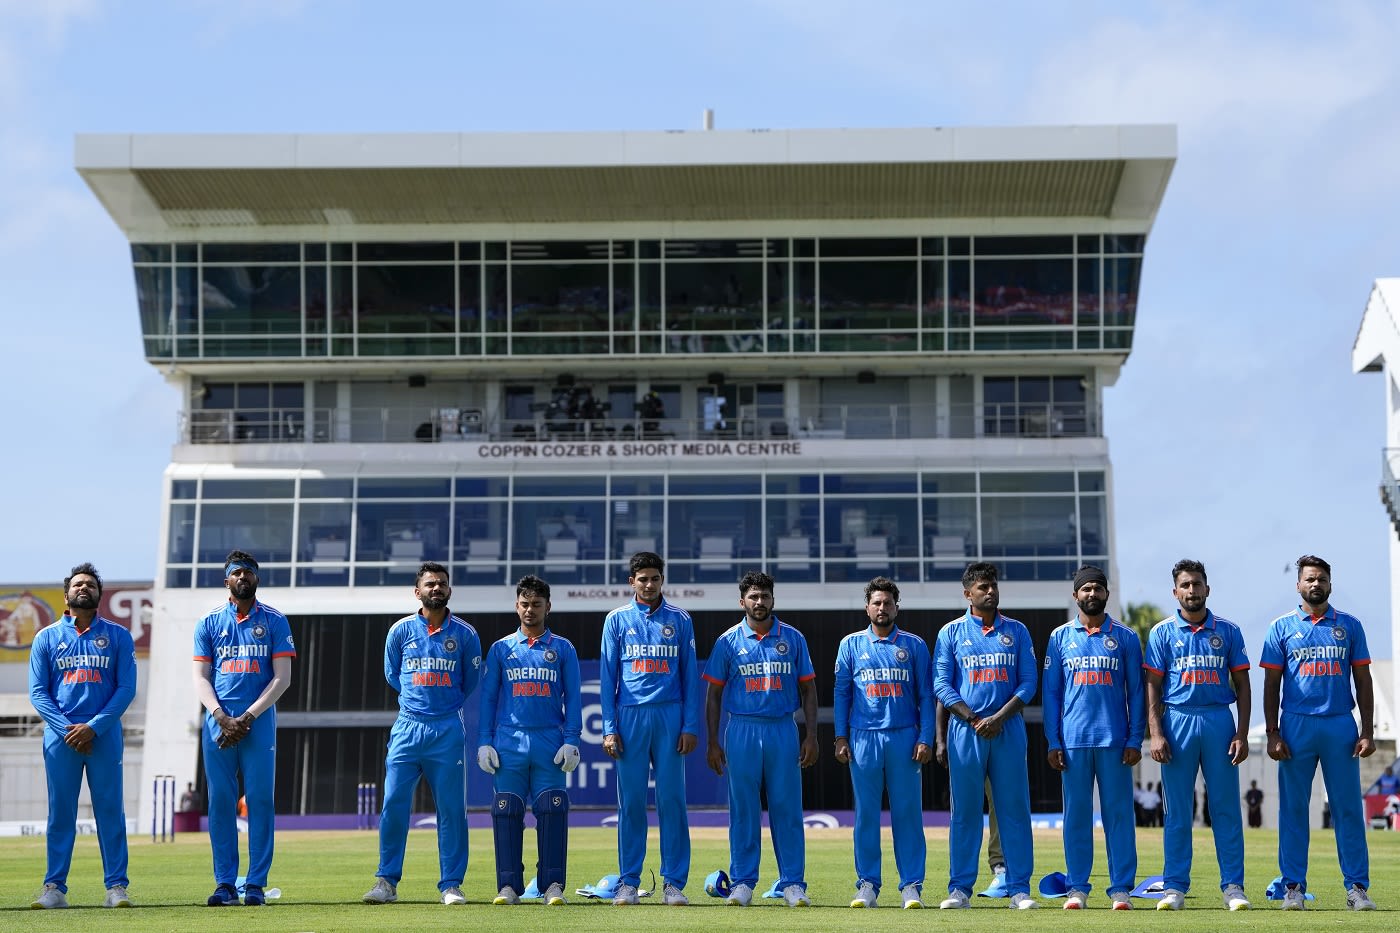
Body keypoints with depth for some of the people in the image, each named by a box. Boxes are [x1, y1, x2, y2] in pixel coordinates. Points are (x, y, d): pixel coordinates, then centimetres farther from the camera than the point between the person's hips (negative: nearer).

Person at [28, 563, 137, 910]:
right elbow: (38, 692, 5)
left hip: (104, 735, -1)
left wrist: (94, 727, -10)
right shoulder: (46, 638, 10)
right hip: (60, 735, 1)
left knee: (110, 809, -2)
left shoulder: (117, 636, 9)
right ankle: (55, 887, 5)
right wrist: (67, 729, -9)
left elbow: (126, 688, 2)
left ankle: (116, 886, 0)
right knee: (60, 812, 1)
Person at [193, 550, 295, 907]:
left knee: (260, 800, -4)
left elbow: (282, 678, 0)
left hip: (259, 722, -1)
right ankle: (225, 884, 4)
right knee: (220, 802, 0)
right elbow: (201, 678, 6)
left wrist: (247, 717, -10)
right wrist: (222, 717, -10)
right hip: (218, 721, 2)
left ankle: (256, 884, -1)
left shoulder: (274, 621, 6)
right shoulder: (209, 623, 11)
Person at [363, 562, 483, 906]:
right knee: (393, 804, -4)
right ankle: (387, 882, 3)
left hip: (448, 731, 0)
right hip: (407, 726, 1)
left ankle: (450, 885, 6)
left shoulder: (465, 634, 4)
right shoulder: (401, 630, 5)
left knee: (451, 808, -1)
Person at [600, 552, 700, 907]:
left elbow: (690, 675, 6)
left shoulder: (680, 619, 8)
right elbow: (607, 676, 6)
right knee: (631, 801, 1)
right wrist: (609, 728, -2)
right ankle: (628, 881, 7)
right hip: (630, 717, 0)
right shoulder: (617, 620, 8)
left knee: (672, 799, -2)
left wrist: (690, 726, -2)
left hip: (670, 715, 0)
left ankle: (674, 882, 3)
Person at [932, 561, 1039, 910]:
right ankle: (960, 889, 5)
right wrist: (973, 720, -10)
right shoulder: (951, 632, 6)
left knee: (1014, 809, -1)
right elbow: (941, 684, 1)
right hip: (965, 731, -1)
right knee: (965, 811, 1)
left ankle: (1019, 889, 2)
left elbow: (1028, 682, 4)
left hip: (1008, 729, 1)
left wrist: (999, 718, -9)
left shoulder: (1016, 631, 9)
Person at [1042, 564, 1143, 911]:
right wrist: (1053, 742, 2)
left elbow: (1136, 691, 6)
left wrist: (1135, 740, -2)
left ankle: (1121, 888, 3)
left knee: (1118, 813, -1)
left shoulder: (1125, 637, 7)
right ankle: (1077, 887, 8)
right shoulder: (1060, 637, 10)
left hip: (1114, 739, -1)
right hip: (1073, 740, 1)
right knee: (1076, 814, 3)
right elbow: (1050, 692, 9)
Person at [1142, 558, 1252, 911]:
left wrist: (1242, 734, -1)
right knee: (1177, 810, 2)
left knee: (1226, 808, 0)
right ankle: (1175, 887, 6)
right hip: (1177, 720, 0)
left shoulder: (1228, 631, 9)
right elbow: (1153, 686, 4)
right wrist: (1156, 734, -6)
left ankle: (1233, 886, 3)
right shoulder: (1162, 632, 7)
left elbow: (1241, 685, 8)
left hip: (1219, 721, 0)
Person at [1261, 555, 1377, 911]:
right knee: (1293, 807, 1)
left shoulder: (1349, 625, 10)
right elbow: (1271, 684, 6)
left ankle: (1357, 887, 4)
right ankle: (1293, 886, 7)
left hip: (1341, 725, 1)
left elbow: (1363, 680, 9)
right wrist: (1272, 732, -3)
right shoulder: (1282, 627, 7)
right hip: (1296, 725, 0)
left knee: (1349, 808, 0)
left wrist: (1367, 731, 0)